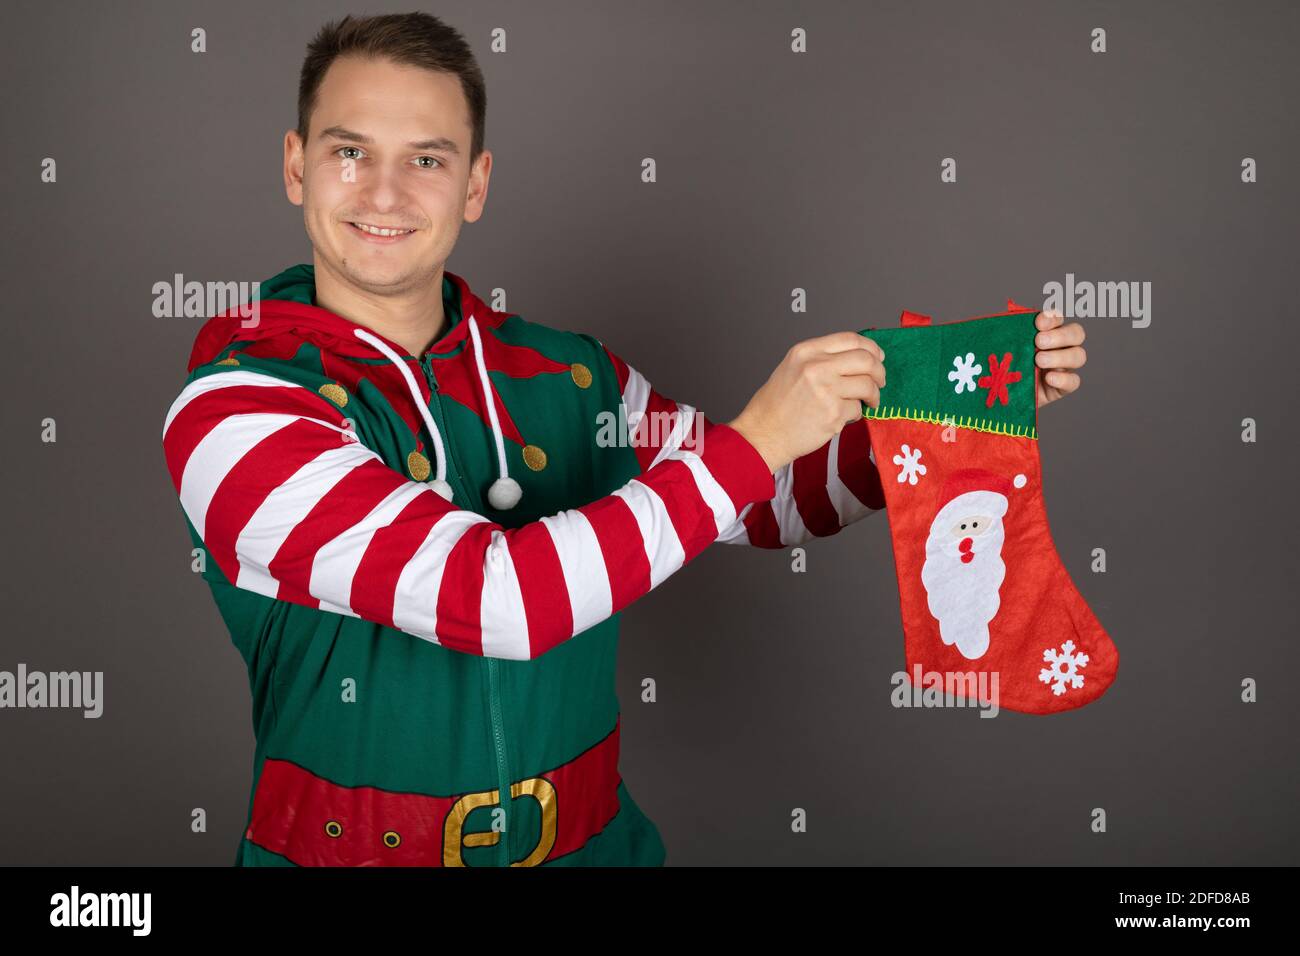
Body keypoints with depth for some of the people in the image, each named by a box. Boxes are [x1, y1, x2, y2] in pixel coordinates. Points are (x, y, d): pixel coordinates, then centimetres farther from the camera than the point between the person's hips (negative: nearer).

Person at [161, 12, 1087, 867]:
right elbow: (493, 599, -24)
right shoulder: (233, 408, -13)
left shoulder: (569, 377, 1)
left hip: (593, 841, 3)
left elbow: (772, 501, 13)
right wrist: (757, 438, -20)